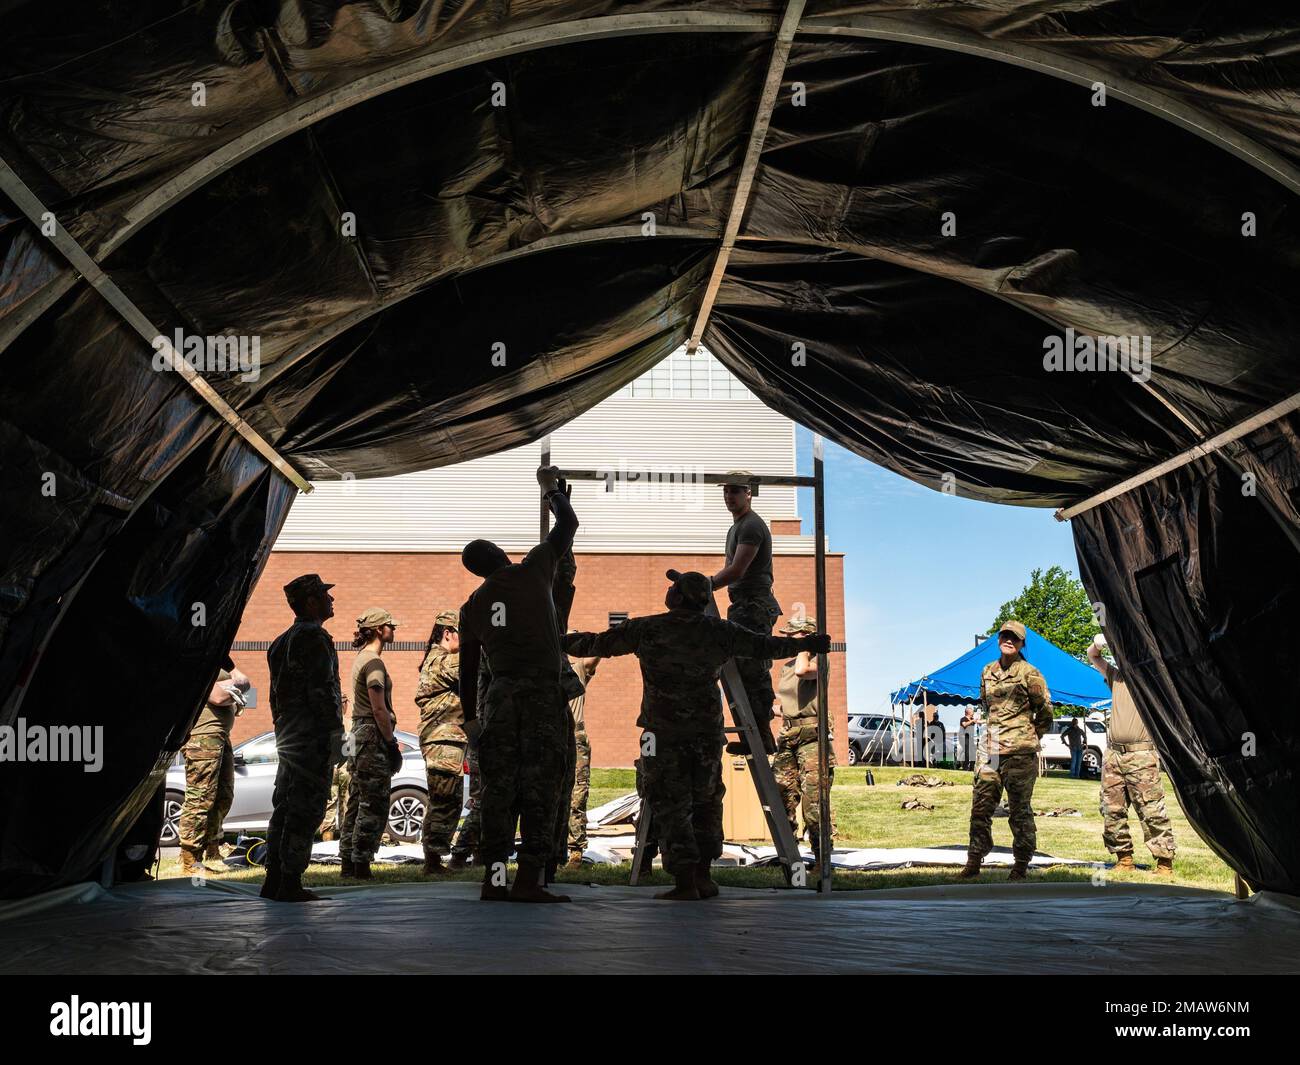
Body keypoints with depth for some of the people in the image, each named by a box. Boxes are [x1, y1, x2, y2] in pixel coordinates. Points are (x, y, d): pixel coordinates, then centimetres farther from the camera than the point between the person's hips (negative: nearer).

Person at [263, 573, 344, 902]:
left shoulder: (282, 641, 18)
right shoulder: (314, 638, -12)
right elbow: (321, 690, -18)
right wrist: (335, 733, -17)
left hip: (287, 736, 10)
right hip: (312, 737, -10)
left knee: (285, 807, 12)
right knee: (306, 810, -7)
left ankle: (274, 880, 16)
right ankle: (290, 883, -6)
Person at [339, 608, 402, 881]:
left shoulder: (361, 659, 18)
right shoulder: (374, 662, -13)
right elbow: (379, 709, -18)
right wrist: (391, 743, -14)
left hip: (359, 733, 10)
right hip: (373, 735, -10)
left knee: (357, 802, 12)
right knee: (373, 805, -6)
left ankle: (348, 864, 15)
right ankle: (361, 865, -5)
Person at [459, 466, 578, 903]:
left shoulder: (472, 605, 14)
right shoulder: (533, 571, 4)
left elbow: (467, 666, 16)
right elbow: (568, 524, 13)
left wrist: (470, 716, 24)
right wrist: (550, 488, 29)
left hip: (500, 694, 4)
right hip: (543, 690, -4)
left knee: (499, 785, 5)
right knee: (540, 784, -4)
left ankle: (494, 879, 3)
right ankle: (529, 879, -9)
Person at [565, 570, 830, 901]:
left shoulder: (647, 629, -4)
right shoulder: (721, 631, 2)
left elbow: (598, 643, 3)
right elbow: (765, 645, 12)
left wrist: (560, 643, 18)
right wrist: (807, 644, 28)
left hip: (663, 732, -2)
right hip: (708, 731, 3)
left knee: (670, 806, 3)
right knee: (706, 802, 17)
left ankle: (685, 883, -1)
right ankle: (703, 876, 16)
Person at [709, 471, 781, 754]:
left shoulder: (752, 526, -13)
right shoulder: (736, 527, 21)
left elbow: (736, 571, -21)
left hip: (754, 608, -11)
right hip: (743, 608, 11)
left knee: (754, 673, -10)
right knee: (744, 673, 12)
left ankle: (762, 739, -8)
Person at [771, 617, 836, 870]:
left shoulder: (816, 661, -5)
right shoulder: (786, 667, 19)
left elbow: (802, 670, -28)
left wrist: (804, 647, -12)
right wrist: (783, 733, 17)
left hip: (811, 735, -8)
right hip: (787, 736, 8)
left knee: (813, 801, -10)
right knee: (782, 797, 7)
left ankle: (822, 858, -6)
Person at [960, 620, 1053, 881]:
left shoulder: (1029, 674, -4)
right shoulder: (987, 672, 12)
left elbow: (1045, 711, 1)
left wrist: (1029, 738, 6)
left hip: (1019, 751, -5)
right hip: (989, 747, 5)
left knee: (1020, 808, 1)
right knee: (980, 805, 4)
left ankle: (1021, 866, 9)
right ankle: (974, 861, 10)